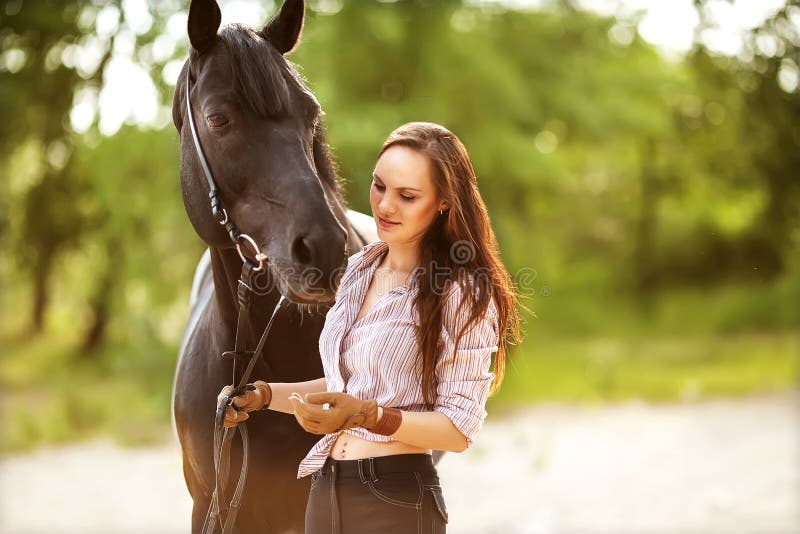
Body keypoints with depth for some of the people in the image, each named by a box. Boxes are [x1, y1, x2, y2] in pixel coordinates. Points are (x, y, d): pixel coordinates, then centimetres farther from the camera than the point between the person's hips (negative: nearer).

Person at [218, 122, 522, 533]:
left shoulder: (463, 294, -13)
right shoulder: (359, 270, 8)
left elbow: (460, 429, -15)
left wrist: (366, 415, -27)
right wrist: (264, 395, 6)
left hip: (396, 500, -7)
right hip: (326, 489, 7)